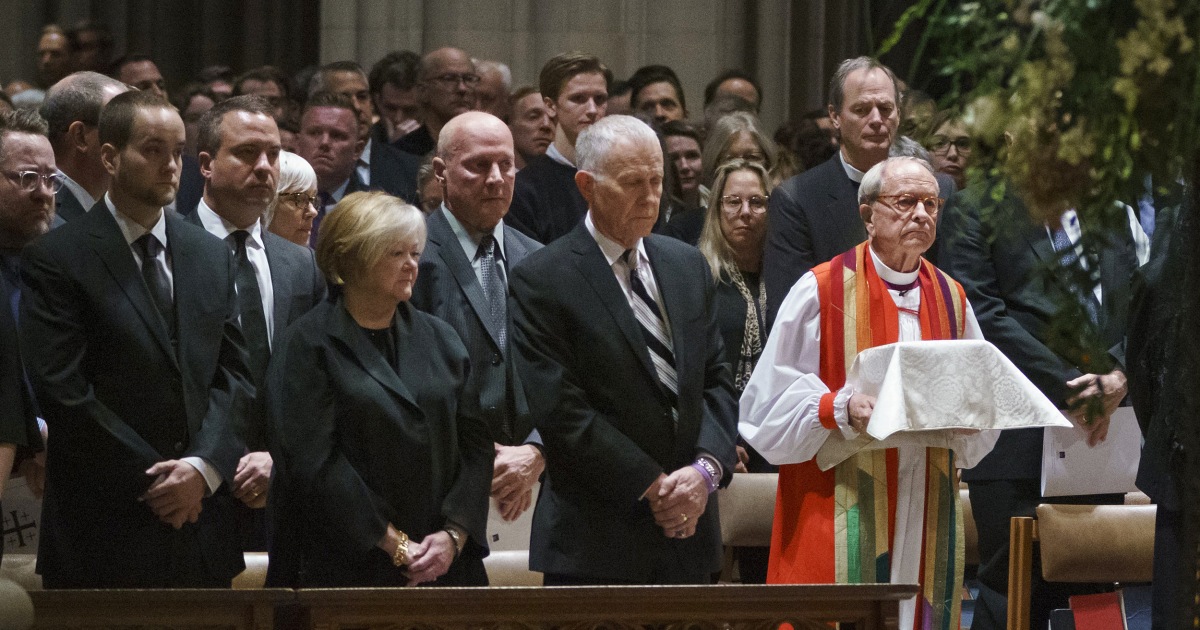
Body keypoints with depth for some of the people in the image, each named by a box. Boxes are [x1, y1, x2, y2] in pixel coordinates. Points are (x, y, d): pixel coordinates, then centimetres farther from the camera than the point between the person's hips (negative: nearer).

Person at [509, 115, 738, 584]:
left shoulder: (687, 265, 14)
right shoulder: (542, 279, -6)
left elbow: (716, 380, 13)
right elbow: (561, 409, -12)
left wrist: (708, 467, -7)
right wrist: (651, 487, -13)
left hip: (687, 526, 6)